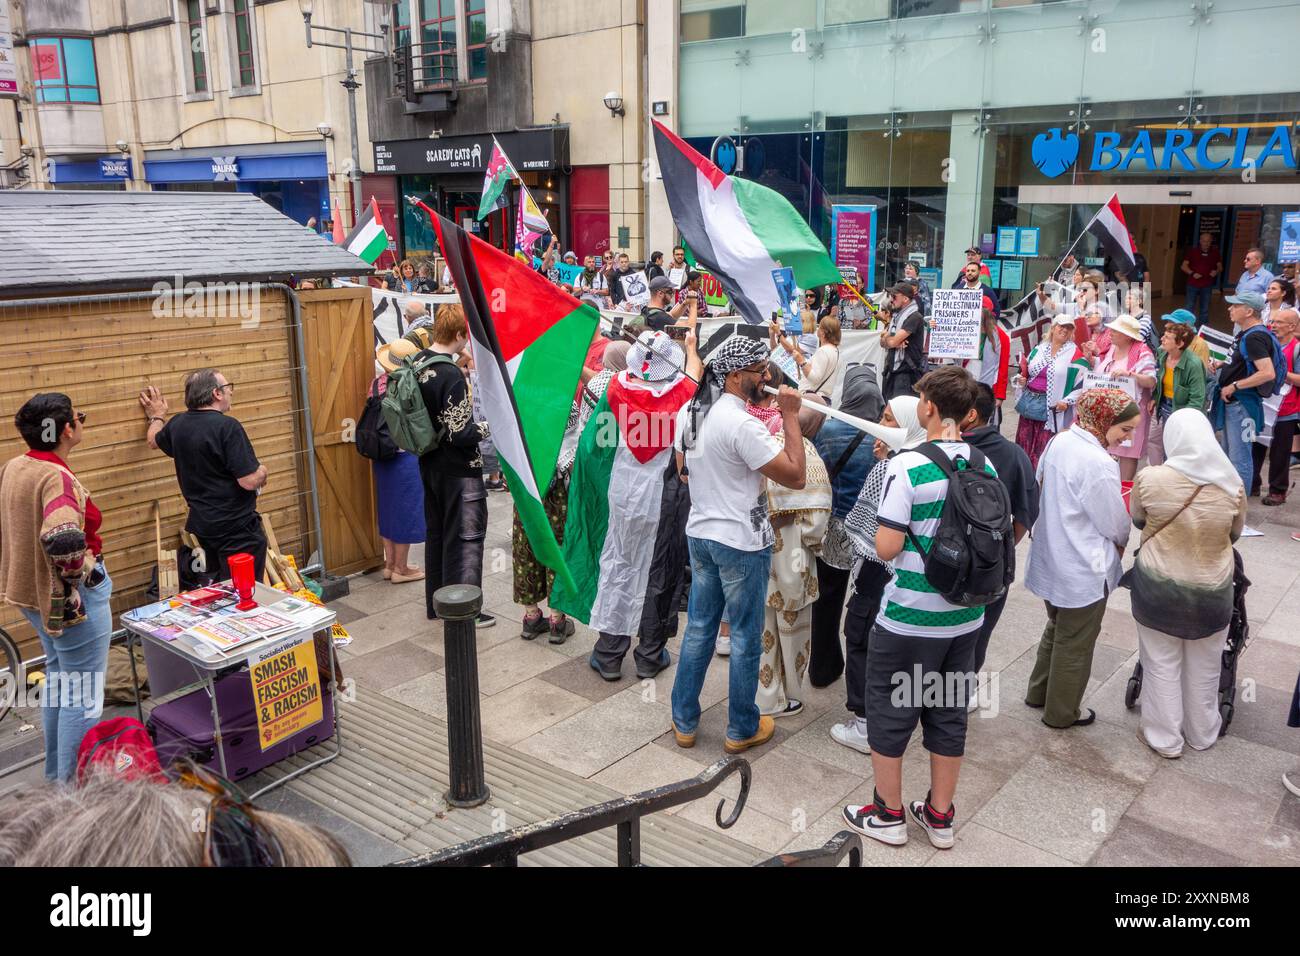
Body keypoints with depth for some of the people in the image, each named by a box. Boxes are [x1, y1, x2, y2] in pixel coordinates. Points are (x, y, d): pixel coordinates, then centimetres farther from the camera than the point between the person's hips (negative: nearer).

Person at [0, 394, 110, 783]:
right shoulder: (58, 478, -25)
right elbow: (62, 539, -40)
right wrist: (75, 576, -22)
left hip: (33, 591, 10)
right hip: (73, 599, -10)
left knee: (57, 681, 25)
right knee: (82, 694, 2)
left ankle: (54, 776, 39)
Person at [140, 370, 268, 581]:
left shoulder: (177, 425, 4)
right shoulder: (227, 427, -21)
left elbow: (154, 440, 28)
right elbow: (250, 481, -23)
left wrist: (156, 417, 47)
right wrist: (262, 471, -1)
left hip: (202, 524, 8)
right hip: (237, 527, -8)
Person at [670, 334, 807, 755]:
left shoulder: (692, 412, 3)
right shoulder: (742, 424, -23)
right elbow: (795, 475, -21)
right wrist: (790, 416, -16)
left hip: (700, 534, 8)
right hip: (741, 542, -8)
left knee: (699, 628, 16)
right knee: (745, 637, 7)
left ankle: (684, 721, 26)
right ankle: (742, 729, 20)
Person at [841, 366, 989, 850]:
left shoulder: (908, 466, -20)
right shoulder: (985, 466, -1)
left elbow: (886, 547, -21)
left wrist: (907, 529, -1)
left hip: (909, 619, -6)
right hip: (966, 616, 6)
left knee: (890, 711, 12)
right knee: (948, 713, 17)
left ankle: (888, 815, 25)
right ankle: (940, 817, 30)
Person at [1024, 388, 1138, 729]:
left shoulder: (1059, 442, -2)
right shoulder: (1099, 464, -27)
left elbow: (1040, 491, 8)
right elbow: (1115, 524, -16)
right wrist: (1121, 543, 5)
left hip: (1051, 558, 8)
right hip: (1084, 570, -8)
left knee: (1056, 629, 27)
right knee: (1075, 644, 11)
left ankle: (1038, 692, 41)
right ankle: (1061, 713, 27)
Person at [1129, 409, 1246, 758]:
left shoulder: (1149, 478, -18)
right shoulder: (1232, 484, -13)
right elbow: (1235, 534, 4)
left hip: (1158, 587, -2)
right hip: (1212, 591, 2)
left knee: (1162, 666, 14)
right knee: (1203, 670, 20)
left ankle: (1164, 738, 26)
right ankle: (1202, 734, 38)